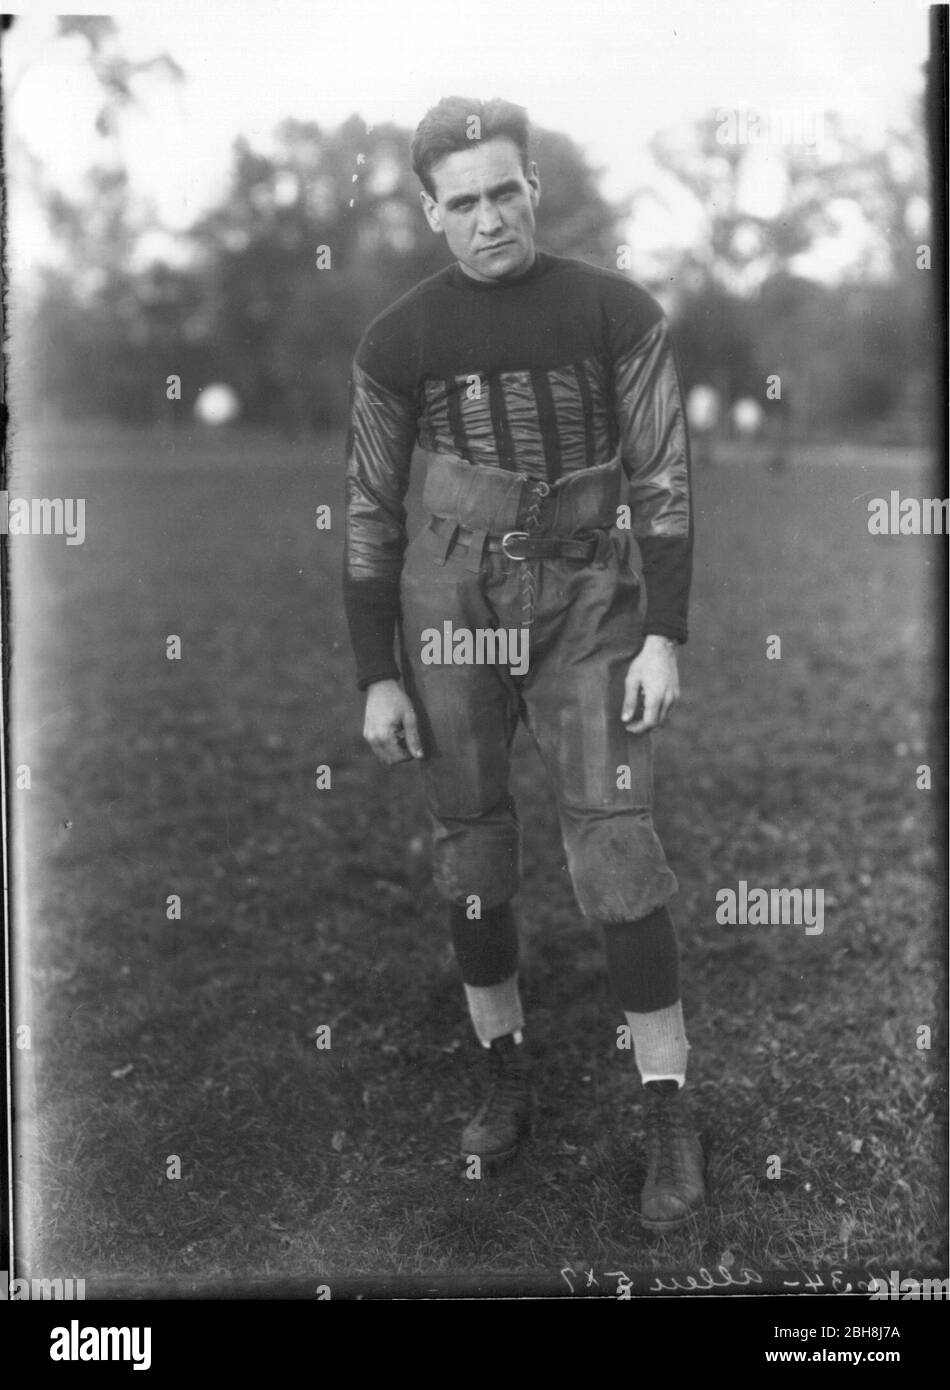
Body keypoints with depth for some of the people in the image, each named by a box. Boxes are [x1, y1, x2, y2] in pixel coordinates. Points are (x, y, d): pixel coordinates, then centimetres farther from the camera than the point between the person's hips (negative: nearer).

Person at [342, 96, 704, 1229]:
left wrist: (664, 639, -10)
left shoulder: (618, 314, -4)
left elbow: (661, 479, -2)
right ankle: (506, 1072, 25)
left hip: (587, 602, -1)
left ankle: (669, 1117, 2)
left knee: (616, 848, -7)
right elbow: (370, 511, 3)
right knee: (471, 849, 7)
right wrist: (376, 679, 1)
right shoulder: (398, 341, -2)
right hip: (449, 604, 2)